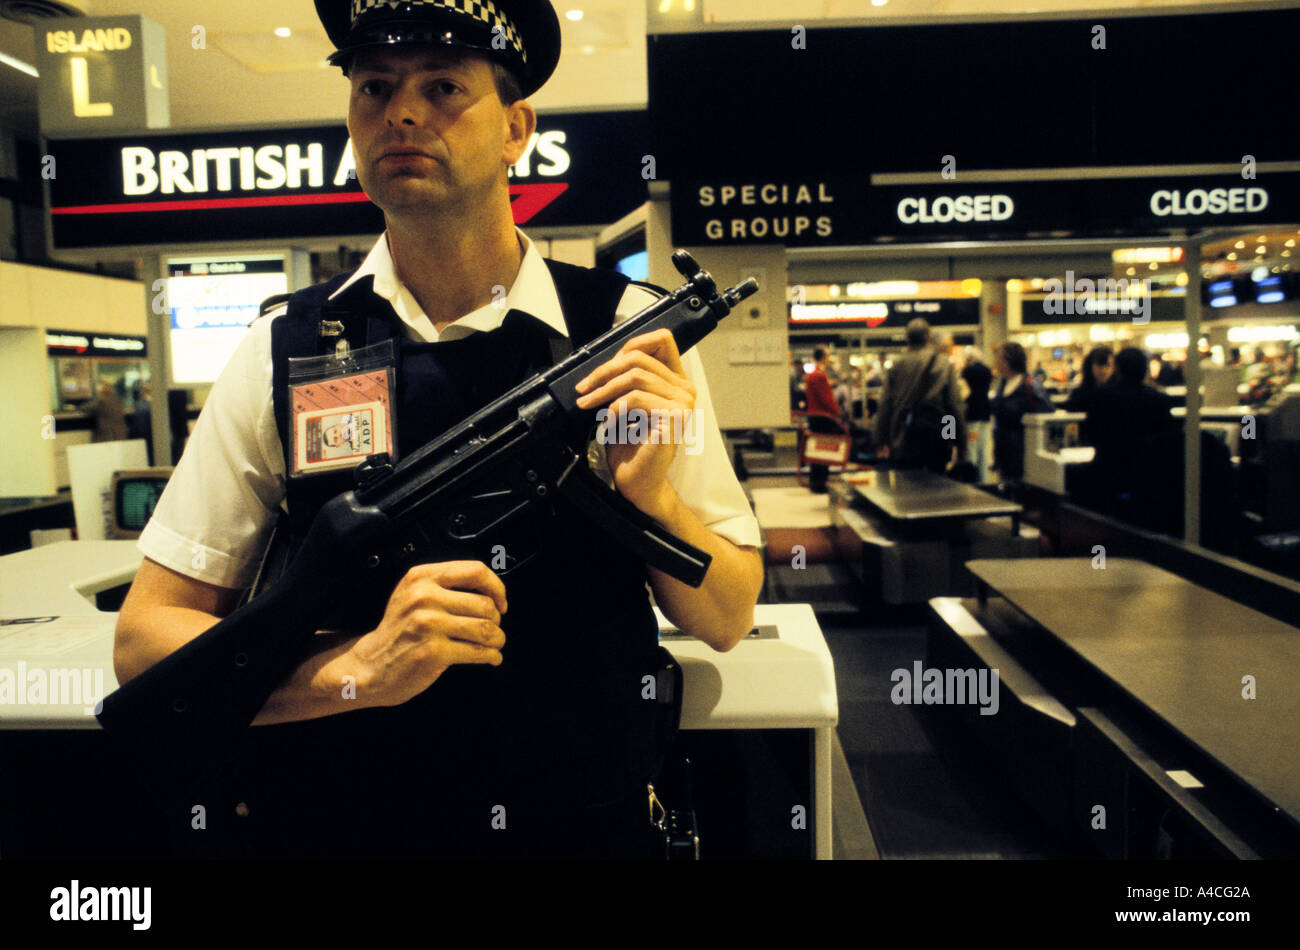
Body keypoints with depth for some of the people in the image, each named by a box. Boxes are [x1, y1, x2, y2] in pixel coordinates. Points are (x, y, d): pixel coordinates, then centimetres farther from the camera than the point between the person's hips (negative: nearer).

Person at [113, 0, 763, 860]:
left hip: (597, 829, 0)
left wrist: (651, 495, -23)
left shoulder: (633, 336, -9)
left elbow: (728, 620, -5)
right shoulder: (280, 355, -8)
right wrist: (360, 668, -22)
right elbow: (144, 642, -7)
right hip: (336, 829, 1)